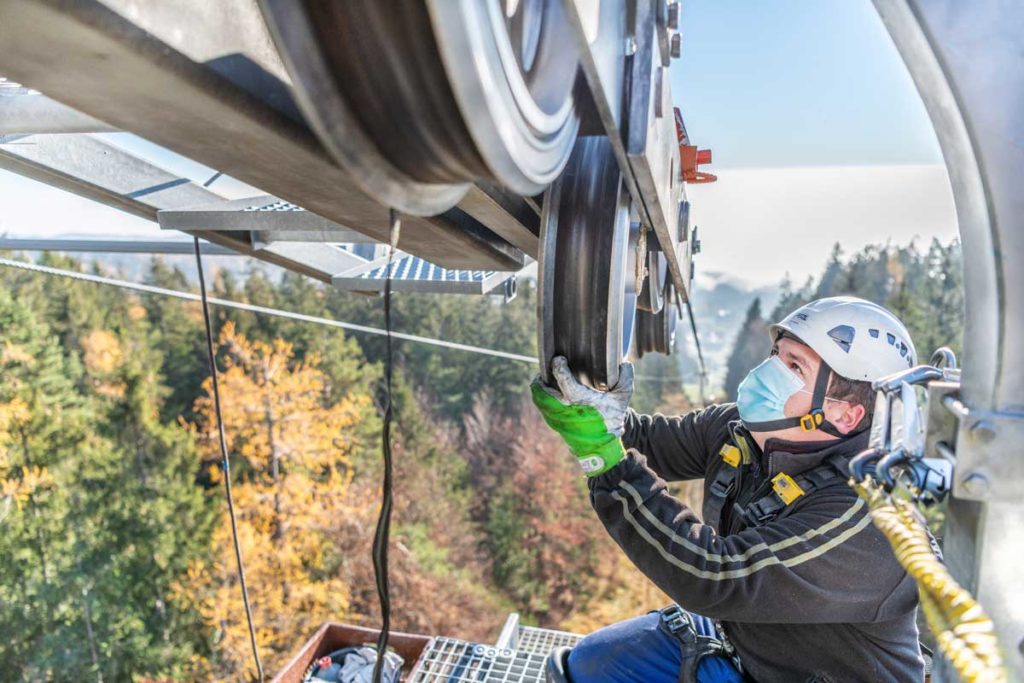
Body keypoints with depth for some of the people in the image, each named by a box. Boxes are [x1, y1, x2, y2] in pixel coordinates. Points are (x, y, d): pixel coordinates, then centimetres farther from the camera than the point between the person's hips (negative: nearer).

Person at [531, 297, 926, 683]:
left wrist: (606, 457, -42)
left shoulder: (865, 513, -33)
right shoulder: (742, 429, -12)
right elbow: (650, 442, -1)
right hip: (738, 634, 6)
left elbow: (713, 580, -38)